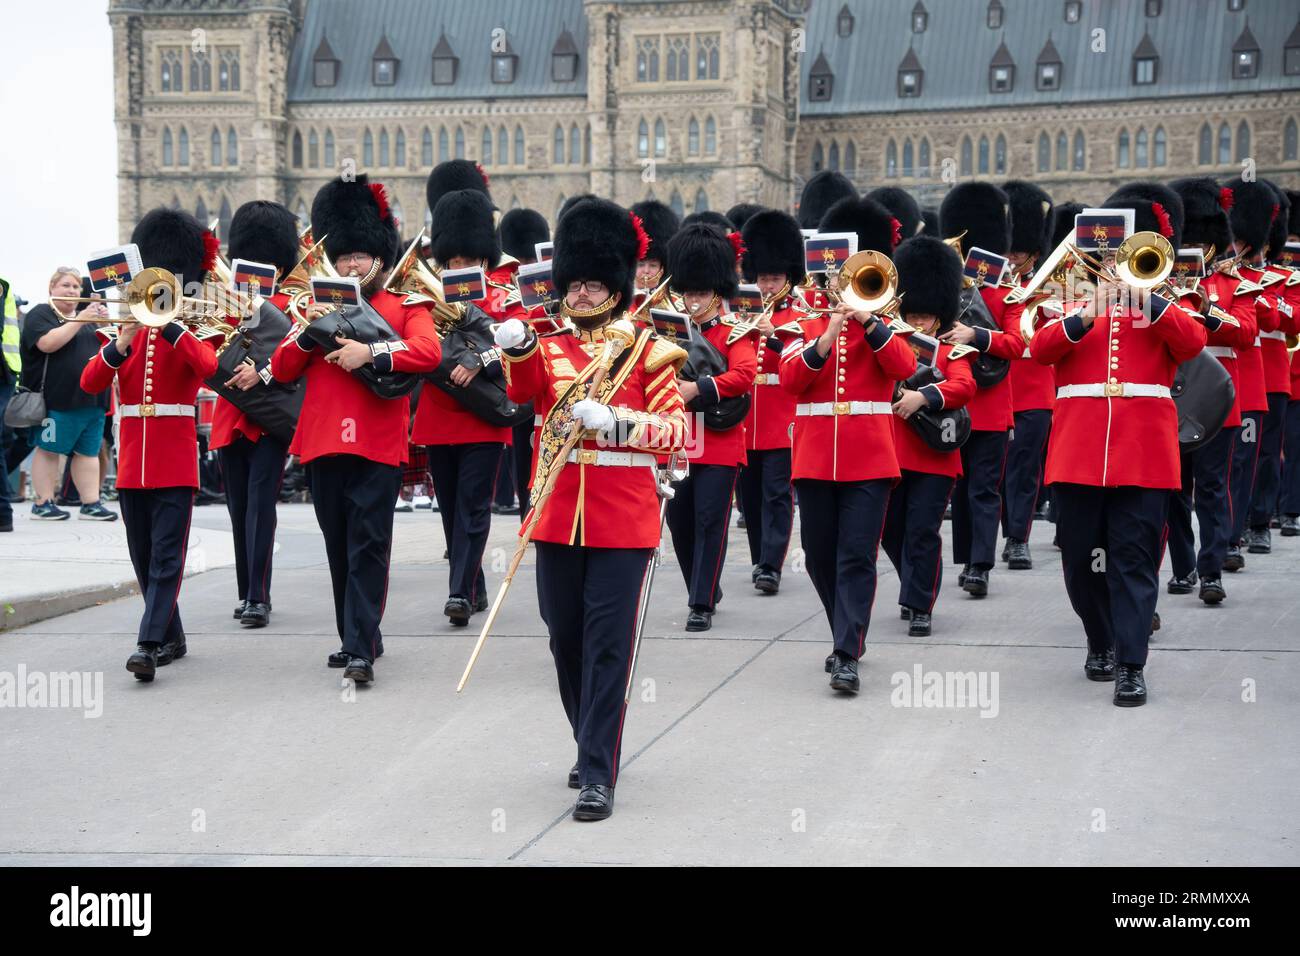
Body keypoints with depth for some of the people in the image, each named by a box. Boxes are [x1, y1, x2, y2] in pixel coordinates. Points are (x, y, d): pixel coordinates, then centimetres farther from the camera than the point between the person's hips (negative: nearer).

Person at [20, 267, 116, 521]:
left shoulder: (87, 317, 22)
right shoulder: (40, 314, 0)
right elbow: (48, 343, -18)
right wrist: (79, 321, -19)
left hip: (92, 397, 6)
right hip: (57, 399, -6)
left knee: (88, 452, 4)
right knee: (48, 450, -2)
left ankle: (91, 504, 5)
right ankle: (42, 504, 1)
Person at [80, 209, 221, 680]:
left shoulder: (194, 329, 1)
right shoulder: (126, 328, 11)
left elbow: (208, 365, -22)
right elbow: (90, 382, -1)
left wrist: (169, 323, -24)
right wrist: (123, 342, -15)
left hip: (175, 462, -5)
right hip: (132, 461, 5)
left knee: (167, 557, -11)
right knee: (144, 559, 10)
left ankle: (150, 645, -16)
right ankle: (172, 638, 22)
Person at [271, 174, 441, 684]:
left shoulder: (406, 306, 5)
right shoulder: (320, 306, 16)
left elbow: (429, 352, -13)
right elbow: (282, 370, 10)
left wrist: (369, 351, -23)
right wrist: (309, 332, -7)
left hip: (378, 446, -4)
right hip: (323, 443, 4)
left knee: (368, 546, -8)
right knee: (339, 547, 12)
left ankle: (361, 649, -10)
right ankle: (354, 637, 24)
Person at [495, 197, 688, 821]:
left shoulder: (646, 352, 2)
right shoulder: (549, 349, 9)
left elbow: (676, 429, -6)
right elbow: (523, 390, -13)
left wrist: (615, 421, -22)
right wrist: (518, 348, -33)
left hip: (623, 519, -3)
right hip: (560, 516, 4)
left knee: (607, 646, -5)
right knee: (566, 641, 12)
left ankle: (599, 776, -3)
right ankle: (592, 745, 32)